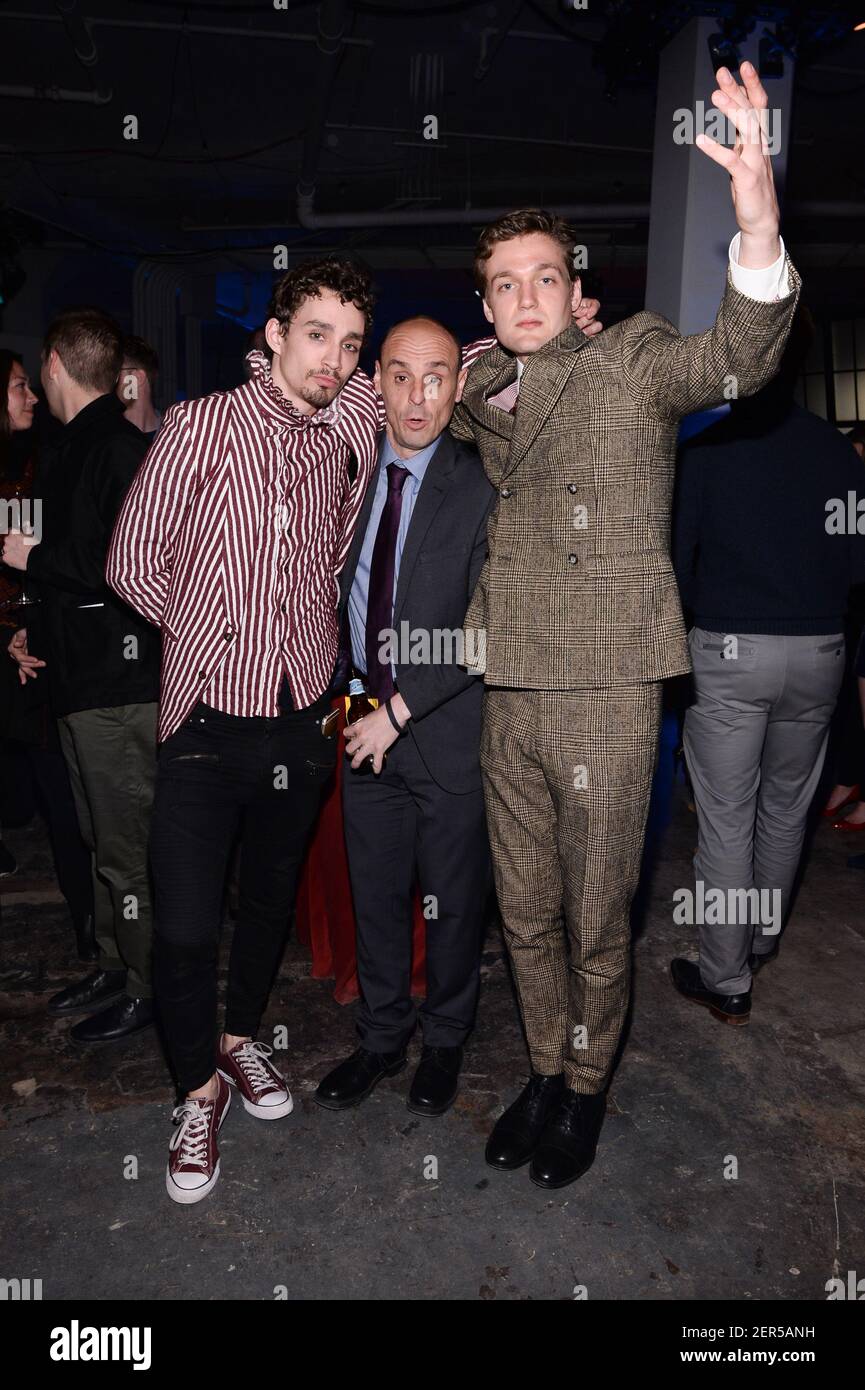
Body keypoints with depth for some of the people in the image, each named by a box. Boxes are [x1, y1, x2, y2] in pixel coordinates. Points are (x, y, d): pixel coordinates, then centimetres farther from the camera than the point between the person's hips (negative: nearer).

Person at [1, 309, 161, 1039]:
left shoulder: (123, 449, -14)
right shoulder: (68, 452, 15)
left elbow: (130, 570, -23)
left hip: (119, 683, -9)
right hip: (79, 676, 9)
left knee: (126, 848, 1)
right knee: (103, 840, 18)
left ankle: (146, 989, 17)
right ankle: (114, 969, 32)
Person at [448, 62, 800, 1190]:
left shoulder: (634, 361, -1)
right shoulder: (482, 396, 13)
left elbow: (734, 360, -18)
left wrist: (759, 230, -37)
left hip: (605, 688, -4)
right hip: (505, 692, 5)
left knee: (596, 918, 8)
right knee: (526, 911, 15)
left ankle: (587, 1087, 32)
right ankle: (546, 1070, 37)